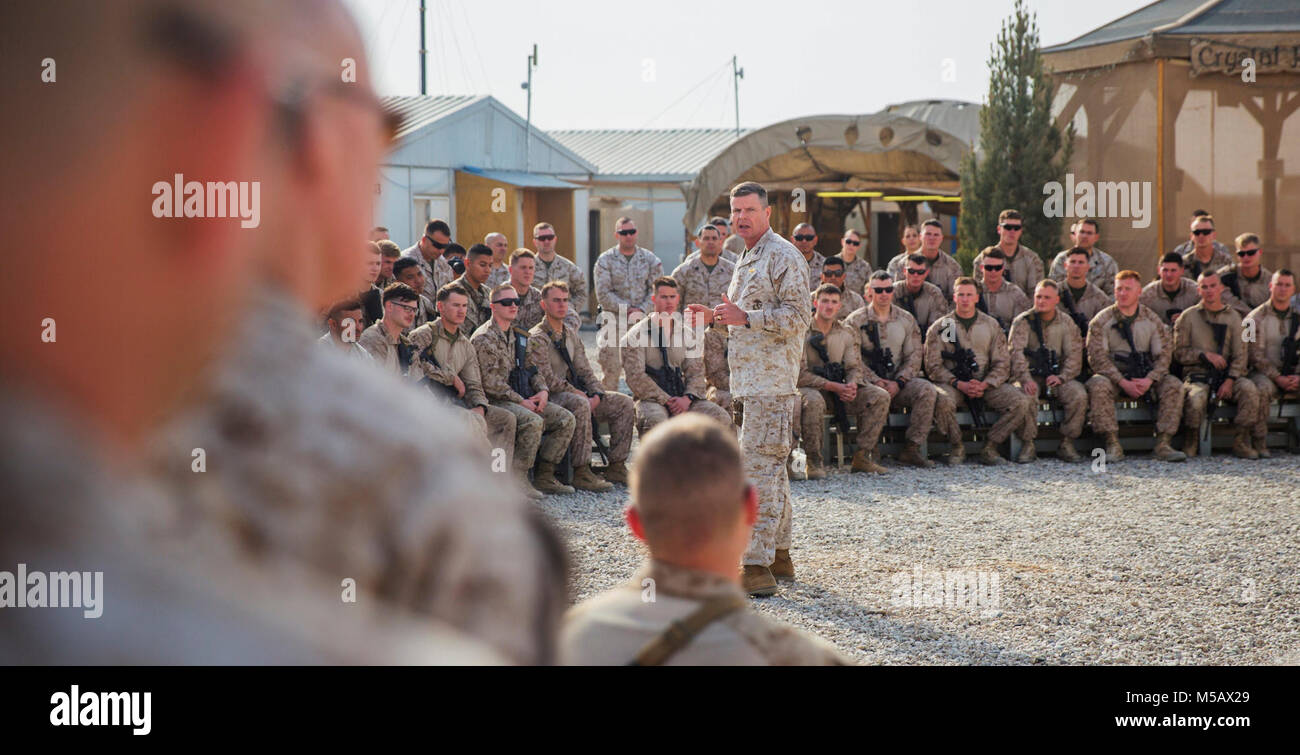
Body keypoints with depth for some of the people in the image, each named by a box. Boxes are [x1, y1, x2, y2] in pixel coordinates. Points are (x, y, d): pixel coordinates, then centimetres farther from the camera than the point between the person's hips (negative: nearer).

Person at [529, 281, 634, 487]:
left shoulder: (571, 333, 17)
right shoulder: (537, 337, -9)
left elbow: (584, 370, 15)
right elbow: (547, 379, -17)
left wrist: (596, 395, -4)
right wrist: (581, 395, -18)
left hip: (576, 393, 8)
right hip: (552, 397, -8)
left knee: (624, 403, -7)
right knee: (580, 404, -39)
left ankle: (616, 467, -6)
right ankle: (581, 472, -35)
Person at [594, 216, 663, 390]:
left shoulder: (649, 259, 8)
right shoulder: (605, 260, 2)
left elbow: (656, 290, 4)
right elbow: (603, 295, -4)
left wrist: (641, 310, -11)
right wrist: (628, 309, -10)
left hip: (643, 319, 1)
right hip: (614, 321, -1)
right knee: (611, 366, -5)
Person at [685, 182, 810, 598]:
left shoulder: (782, 256, -10)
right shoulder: (747, 259, 21)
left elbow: (796, 315, -17)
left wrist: (744, 317, -24)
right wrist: (716, 316, 16)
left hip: (771, 379, -11)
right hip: (753, 377, 11)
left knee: (760, 466, -14)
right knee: (771, 466, 16)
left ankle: (758, 567, -16)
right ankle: (779, 554, 26)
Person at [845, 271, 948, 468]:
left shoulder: (906, 320, 13)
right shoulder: (855, 321, 4)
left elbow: (914, 357, 6)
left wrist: (898, 382, -11)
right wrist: (876, 381, -18)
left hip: (899, 383, 3)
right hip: (869, 383, -3)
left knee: (927, 389, -27)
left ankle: (912, 449, -24)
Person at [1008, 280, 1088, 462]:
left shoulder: (1066, 324, 10)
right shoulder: (1023, 322, 2)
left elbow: (1074, 354, 3)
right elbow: (1016, 352, -10)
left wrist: (1061, 377, -15)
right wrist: (1026, 379, -26)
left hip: (1056, 377, 2)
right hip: (1031, 377, -2)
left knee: (1079, 395, -25)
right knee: (1027, 396, -35)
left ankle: (1067, 444, -14)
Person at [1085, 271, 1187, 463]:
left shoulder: (1152, 320, 8)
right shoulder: (1102, 321, 0)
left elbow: (1164, 354, 4)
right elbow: (1097, 357, -9)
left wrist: (1149, 379, -16)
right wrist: (1123, 382, -21)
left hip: (1144, 377, 2)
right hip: (1113, 375, -2)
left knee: (1173, 385, -23)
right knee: (1099, 385, -35)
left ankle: (1162, 444, -23)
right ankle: (1113, 445, -31)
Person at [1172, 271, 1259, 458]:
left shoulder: (1233, 317, 14)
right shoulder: (1188, 316, 8)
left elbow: (1240, 354, 7)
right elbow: (1179, 352, 4)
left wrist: (1230, 380, -9)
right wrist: (1205, 355, -12)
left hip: (1227, 374, 2)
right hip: (1197, 373, -2)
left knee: (1250, 390, -28)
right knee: (1196, 397, -36)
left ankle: (1241, 443, -19)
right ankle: (1190, 444, -12)